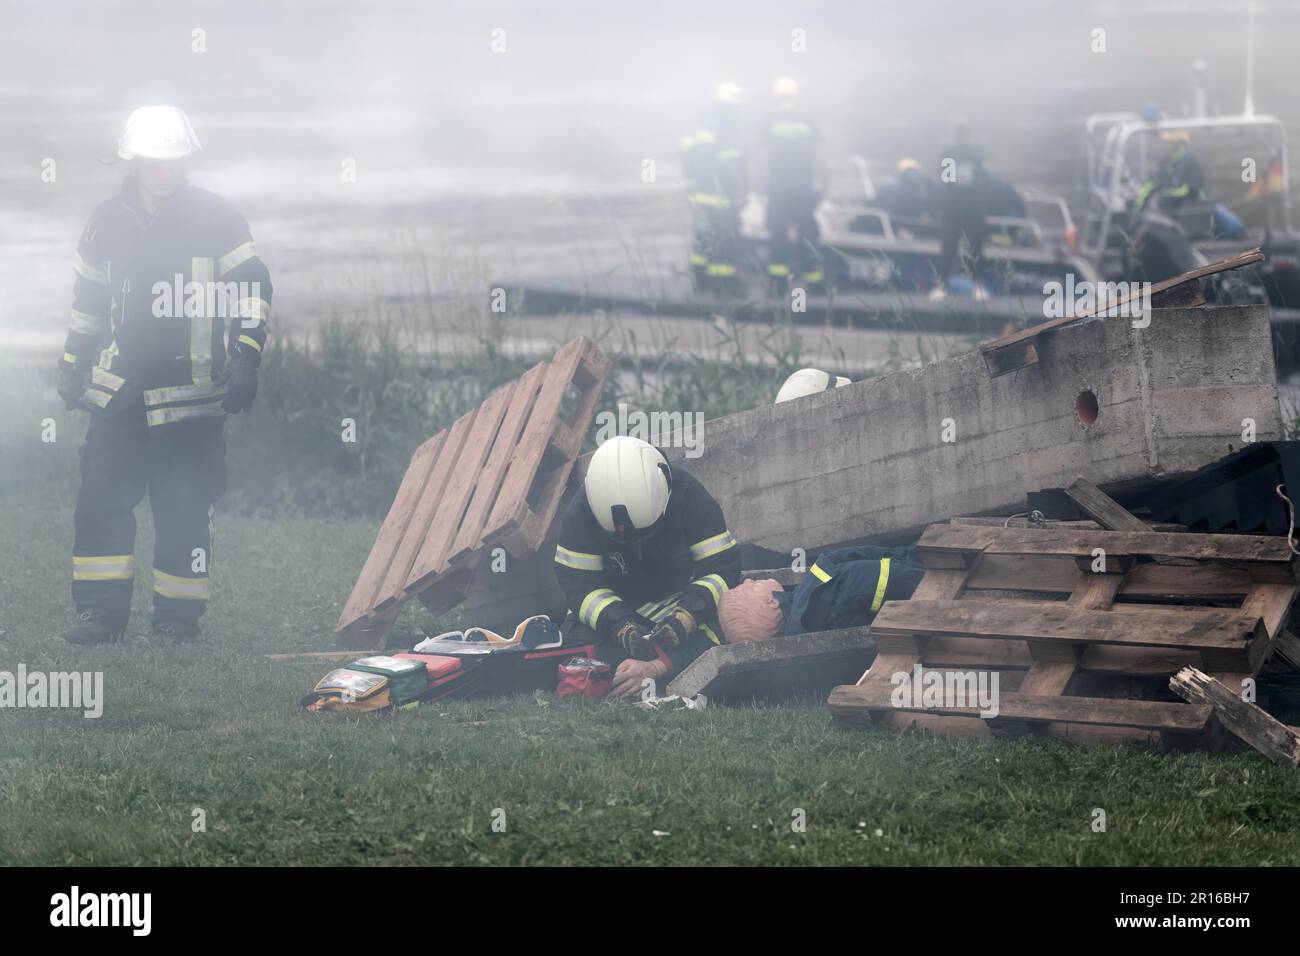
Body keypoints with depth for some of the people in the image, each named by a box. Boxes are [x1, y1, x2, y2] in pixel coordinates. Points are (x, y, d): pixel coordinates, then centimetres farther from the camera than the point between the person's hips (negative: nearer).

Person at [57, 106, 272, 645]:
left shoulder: (217, 219, -2)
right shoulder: (108, 222, 9)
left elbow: (253, 290, 0)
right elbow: (88, 301, 20)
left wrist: (245, 359, -8)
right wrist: (72, 366, 20)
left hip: (191, 390, -3)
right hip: (118, 388, 3)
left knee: (184, 508, -1)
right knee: (101, 497, -1)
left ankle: (178, 614, 9)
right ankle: (101, 611, 5)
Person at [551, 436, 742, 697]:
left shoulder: (689, 497, -19)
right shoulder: (579, 514, -17)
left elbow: (721, 569, -17)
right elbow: (580, 585, -17)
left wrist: (684, 619, -34)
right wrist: (623, 629, -34)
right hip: (617, 612, 1)